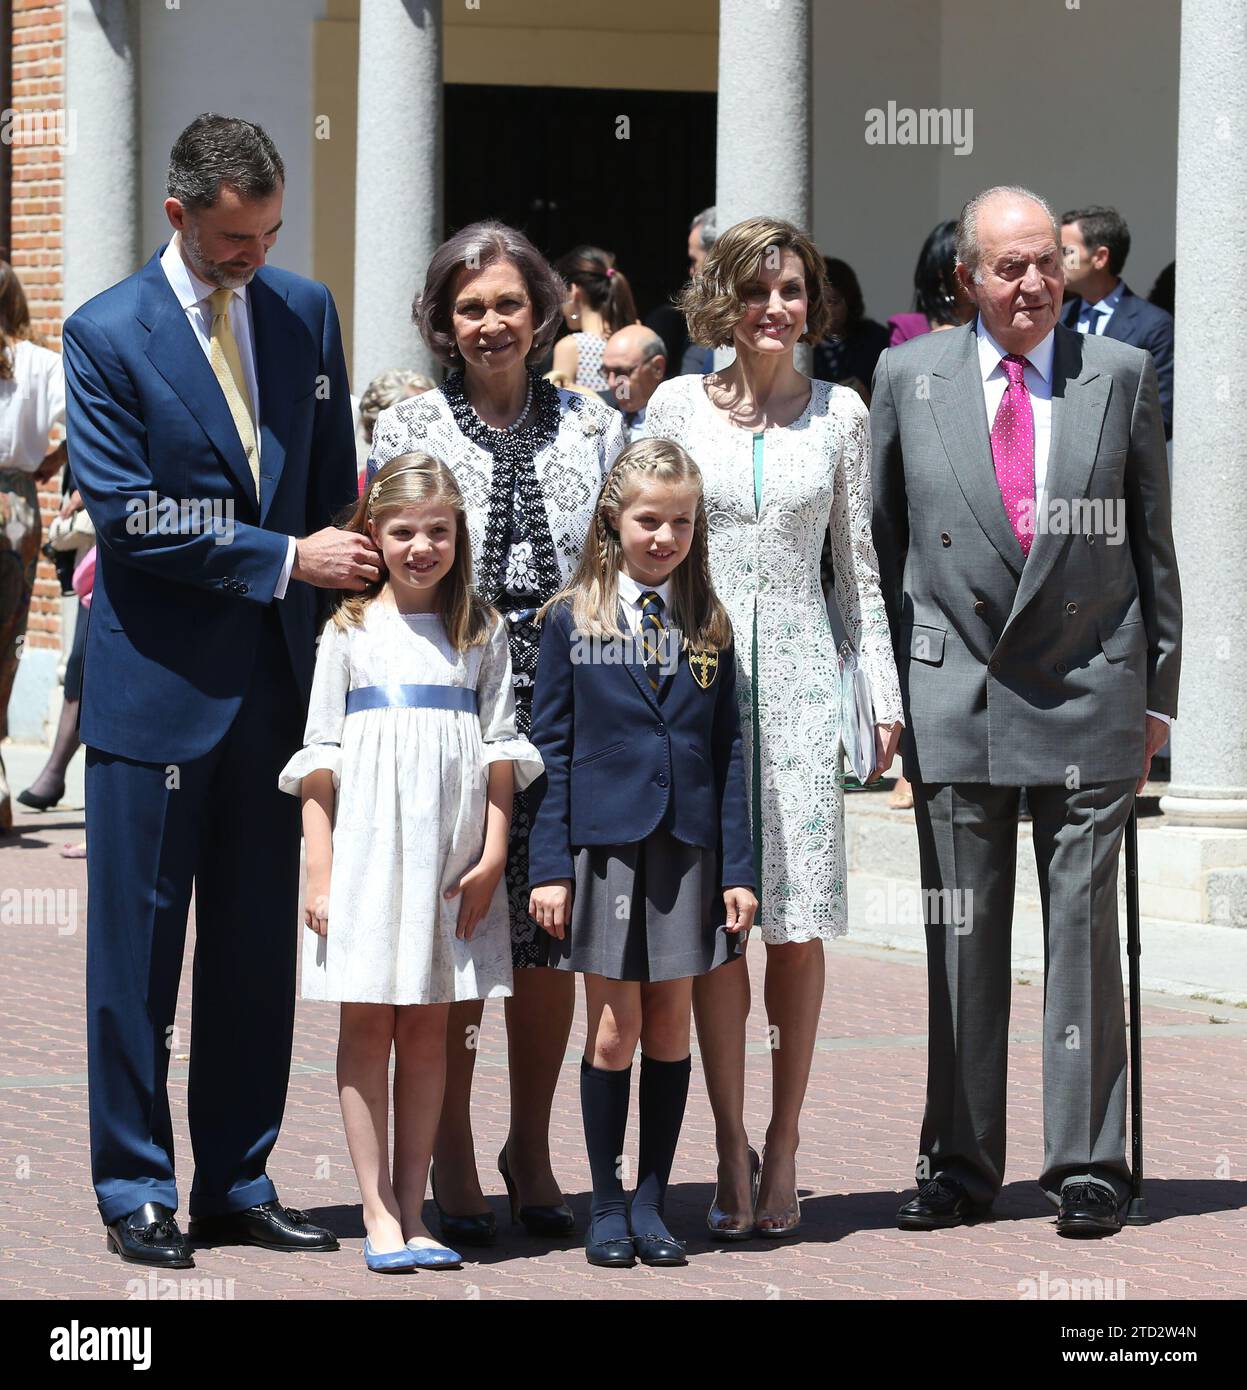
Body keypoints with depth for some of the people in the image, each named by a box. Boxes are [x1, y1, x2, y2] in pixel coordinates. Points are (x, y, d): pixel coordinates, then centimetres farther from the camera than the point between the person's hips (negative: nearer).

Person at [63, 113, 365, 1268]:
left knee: (260, 947, 9)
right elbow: (126, 515, -13)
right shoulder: (107, 336, -8)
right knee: (136, 946, 1)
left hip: (276, 682, 5)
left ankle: (239, 1183, 17)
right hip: (155, 684, -5)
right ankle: (135, 1191, 9)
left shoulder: (305, 312, 7)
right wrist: (284, 559, -15)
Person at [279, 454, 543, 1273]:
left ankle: (413, 1210, 8)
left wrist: (492, 856, -3)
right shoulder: (351, 631, 4)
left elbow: (501, 751, 7)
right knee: (367, 1026, -1)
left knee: (429, 1030, 5)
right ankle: (378, 1212, 1)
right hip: (368, 850, -1)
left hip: (453, 859, 2)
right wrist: (319, 871, -4)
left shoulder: (481, 632, 9)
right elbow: (320, 759, 2)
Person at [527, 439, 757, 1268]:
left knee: (671, 1026, 5)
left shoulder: (708, 626, 7)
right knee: (614, 1030, 0)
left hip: (687, 852, 2)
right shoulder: (573, 621, 1)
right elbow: (551, 752, 1)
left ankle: (652, 1202, 13)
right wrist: (551, 867, -5)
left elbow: (729, 751, 6)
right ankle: (607, 1206, 11)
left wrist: (738, 868, 1)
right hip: (604, 846, -2)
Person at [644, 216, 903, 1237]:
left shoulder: (840, 414, 7)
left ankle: (783, 1150, 5)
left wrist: (883, 692, 6)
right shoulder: (677, 406, 5)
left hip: (798, 670, 1)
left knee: (799, 919, -2)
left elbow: (858, 561, 11)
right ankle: (732, 1149, 2)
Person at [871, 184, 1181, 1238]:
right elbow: (883, 542, 10)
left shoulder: (1120, 375, 4)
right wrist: (888, 693, 6)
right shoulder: (911, 379, 4)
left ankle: (1088, 1164, 8)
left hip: (1089, 690, -1)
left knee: (1084, 930, 1)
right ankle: (959, 1163, 12)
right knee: (961, 939, 5)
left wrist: (1156, 695, 6)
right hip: (954, 692, 1)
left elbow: (1152, 540, 8)